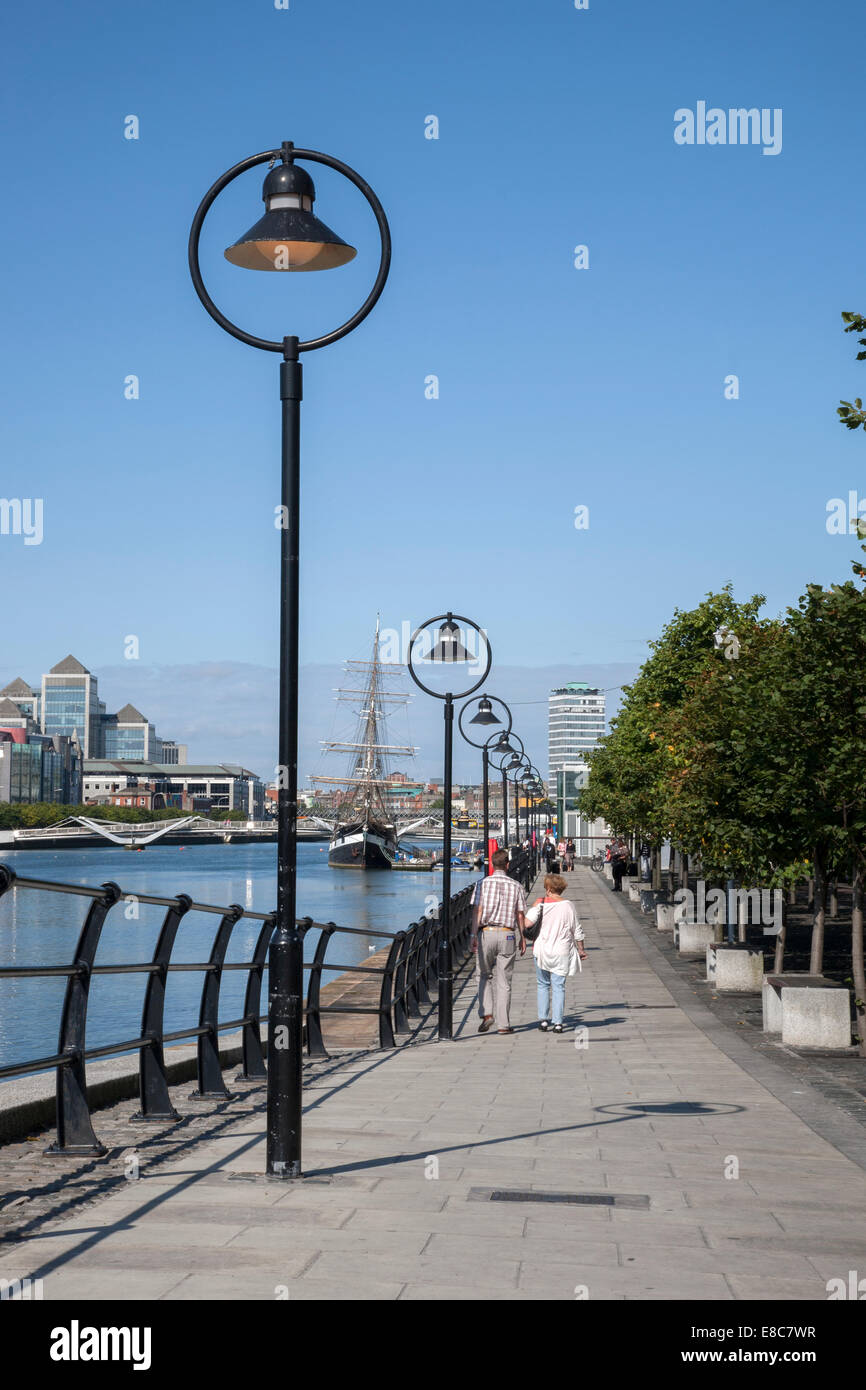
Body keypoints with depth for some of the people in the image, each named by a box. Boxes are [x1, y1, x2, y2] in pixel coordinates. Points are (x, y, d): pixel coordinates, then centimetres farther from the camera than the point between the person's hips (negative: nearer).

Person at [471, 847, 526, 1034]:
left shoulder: (484, 883, -1)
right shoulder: (516, 886, 4)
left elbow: (478, 910, -6)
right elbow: (520, 915, 5)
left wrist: (474, 936, -4)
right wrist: (522, 938, 13)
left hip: (486, 933, -1)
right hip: (508, 934, 1)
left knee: (484, 975, 15)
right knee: (503, 980, 4)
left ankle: (487, 1013, -1)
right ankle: (503, 1024, 5)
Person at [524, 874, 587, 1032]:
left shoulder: (540, 903, -5)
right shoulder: (568, 906, -1)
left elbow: (528, 922, -16)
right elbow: (577, 932, 4)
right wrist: (581, 950, 16)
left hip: (542, 950, 0)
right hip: (562, 952, 0)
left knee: (543, 985, 14)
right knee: (558, 986, 4)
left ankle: (543, 1019, 9)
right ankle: (557, 1022, -2)